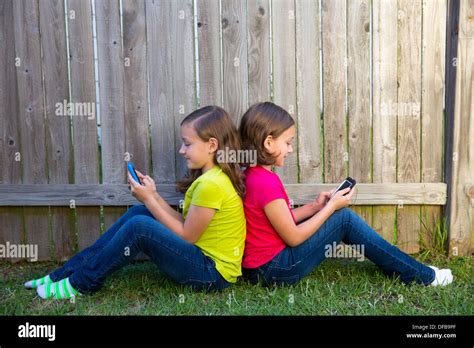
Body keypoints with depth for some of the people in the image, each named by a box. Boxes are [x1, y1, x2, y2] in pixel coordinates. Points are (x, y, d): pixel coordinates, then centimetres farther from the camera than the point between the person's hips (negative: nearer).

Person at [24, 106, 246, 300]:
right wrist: (153, 196, -1)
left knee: (138, 226, -24)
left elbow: (186, 236, -14)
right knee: (137, 213, 5)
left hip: (212, 274, -10)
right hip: (202, 256, 10)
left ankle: (81, 284, -4)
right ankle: (68, 272, 8)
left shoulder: (211, 184, -22)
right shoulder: (211, 176, 9)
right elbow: (183, 224, 7)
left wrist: (149, 199, -10)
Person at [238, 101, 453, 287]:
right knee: (345, 218, -6)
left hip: (262, 263, 9)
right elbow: (293, 237, -19)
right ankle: (420, 275, 6)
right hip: (275, 269, -9)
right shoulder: (267, 183, -24)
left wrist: (315, 206, 3)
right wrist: (331, 207, -11)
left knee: (340, 215, 13)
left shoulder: (254, 176, 5)